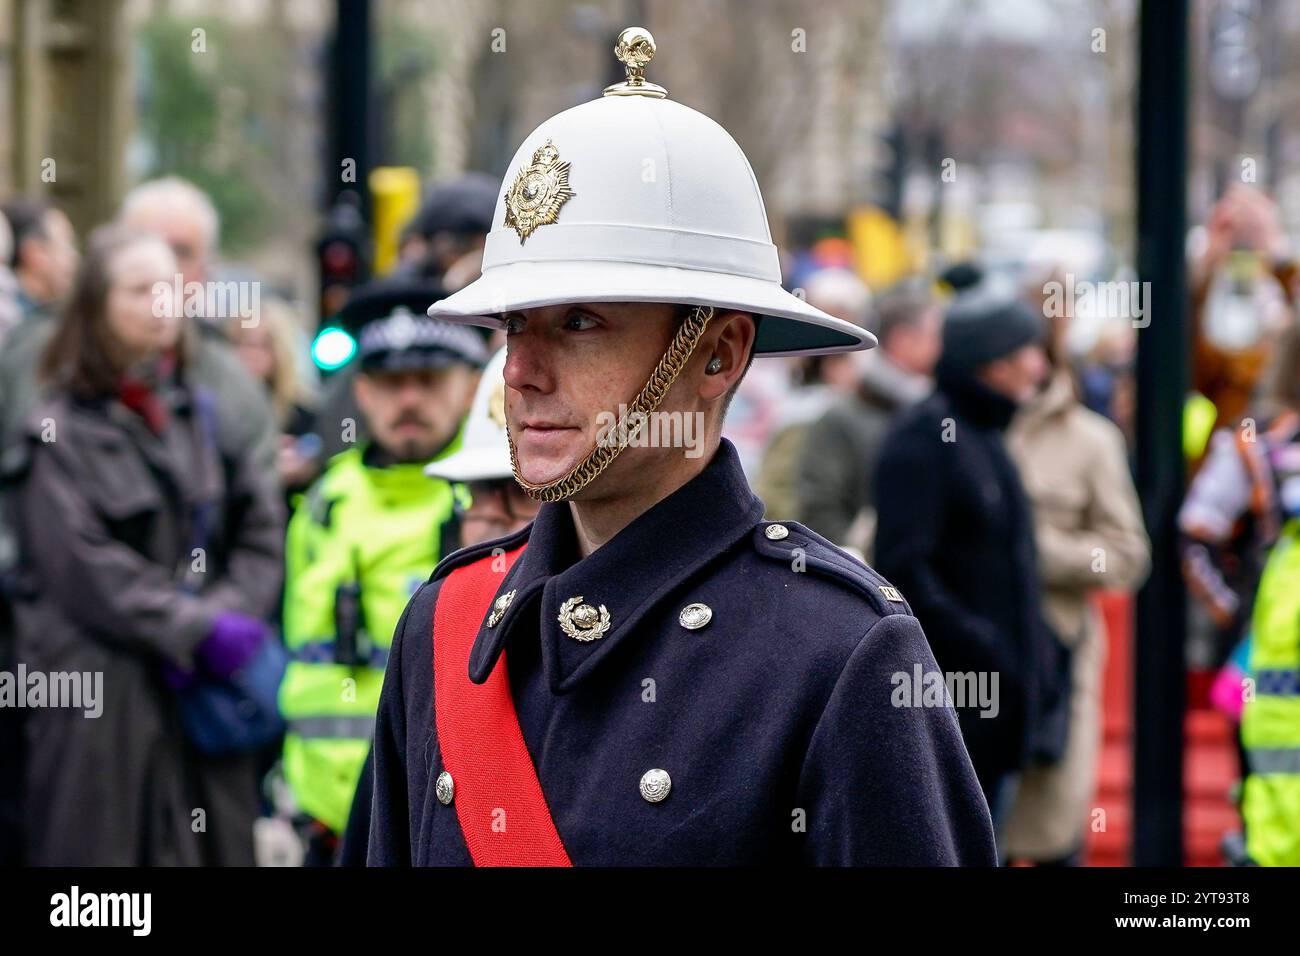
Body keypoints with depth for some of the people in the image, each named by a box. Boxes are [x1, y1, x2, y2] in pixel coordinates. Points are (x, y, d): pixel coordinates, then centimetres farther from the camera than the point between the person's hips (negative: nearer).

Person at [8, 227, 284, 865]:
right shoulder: (60, 430, -4)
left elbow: (261, 524, 13)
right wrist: (198, 630, -14)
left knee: (210, 845, 2)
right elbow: (85, 568, -11)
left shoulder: (198, 413, 13)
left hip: (205, 688, 5)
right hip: (102, 697, -5)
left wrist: (234, 613, -4)